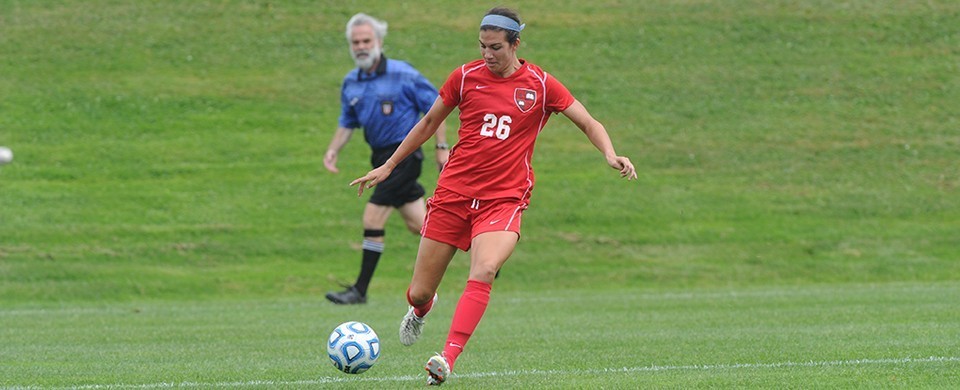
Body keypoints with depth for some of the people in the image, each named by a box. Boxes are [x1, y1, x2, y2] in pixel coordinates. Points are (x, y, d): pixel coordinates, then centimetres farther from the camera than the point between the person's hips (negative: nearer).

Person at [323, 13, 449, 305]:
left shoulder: (402, 75, -13)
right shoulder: (351, 83, 7)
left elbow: (435, 107, -6)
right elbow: (348, 123, 17)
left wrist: (441, 148, -8)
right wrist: (333, 150, 1)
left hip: (404, 154, -8)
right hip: (381, 157, 8)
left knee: (373, 217, -13)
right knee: (418, 224, 12)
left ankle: (360, 290, -5)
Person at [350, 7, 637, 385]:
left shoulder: (541, 85, -1)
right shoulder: (466, 77, 3)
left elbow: (588, 123, 5)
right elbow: (429, 122, 17)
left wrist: (610, 154, -15)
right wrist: (388, 166, 20)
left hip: (504, 200, -2)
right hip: (453, 193, 2)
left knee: (484, 272, -31)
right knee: (419, 293, 4)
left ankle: (447, 360, -33)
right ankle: (420, 311, 43)